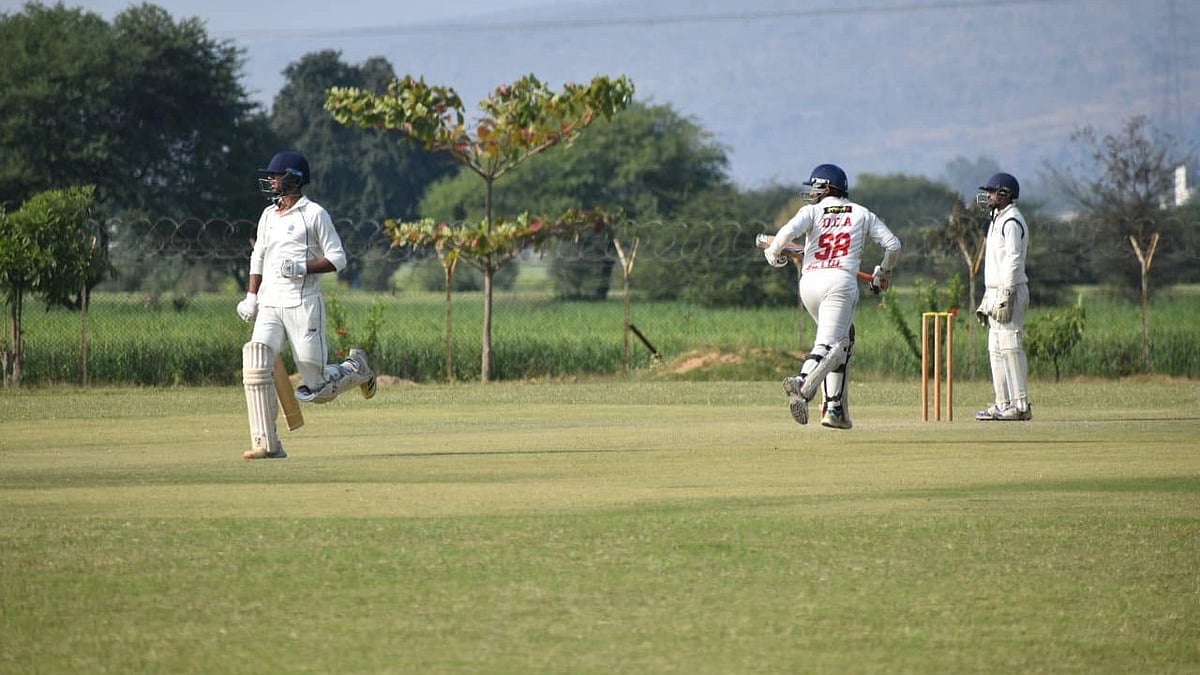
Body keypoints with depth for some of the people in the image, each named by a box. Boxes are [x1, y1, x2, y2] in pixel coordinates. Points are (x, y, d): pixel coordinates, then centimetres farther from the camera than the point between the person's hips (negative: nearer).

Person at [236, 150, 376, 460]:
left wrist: (303, 268, -18)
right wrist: (251, 296, 17)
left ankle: (356, 368, 29)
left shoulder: (314, 214, -2)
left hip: (302, 306, -6)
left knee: (318, 390, -3)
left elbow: (337, 258, -4)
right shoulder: (268, 216, 18)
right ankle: (267, 444, -20)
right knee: (255, 361, -20)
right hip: (269, 307, 6)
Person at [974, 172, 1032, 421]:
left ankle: (1020, 405, -13)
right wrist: (986, 301, 22)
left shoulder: (1012, 221, -11)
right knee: (996, 349, 10)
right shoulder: (997, 220, 20)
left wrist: (1004, 298, -23)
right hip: (995, 293, 11)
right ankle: (1003, 404, 12)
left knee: (1010, 347, -12)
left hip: (1009, 291, -11)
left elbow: (1012, 261, -18)